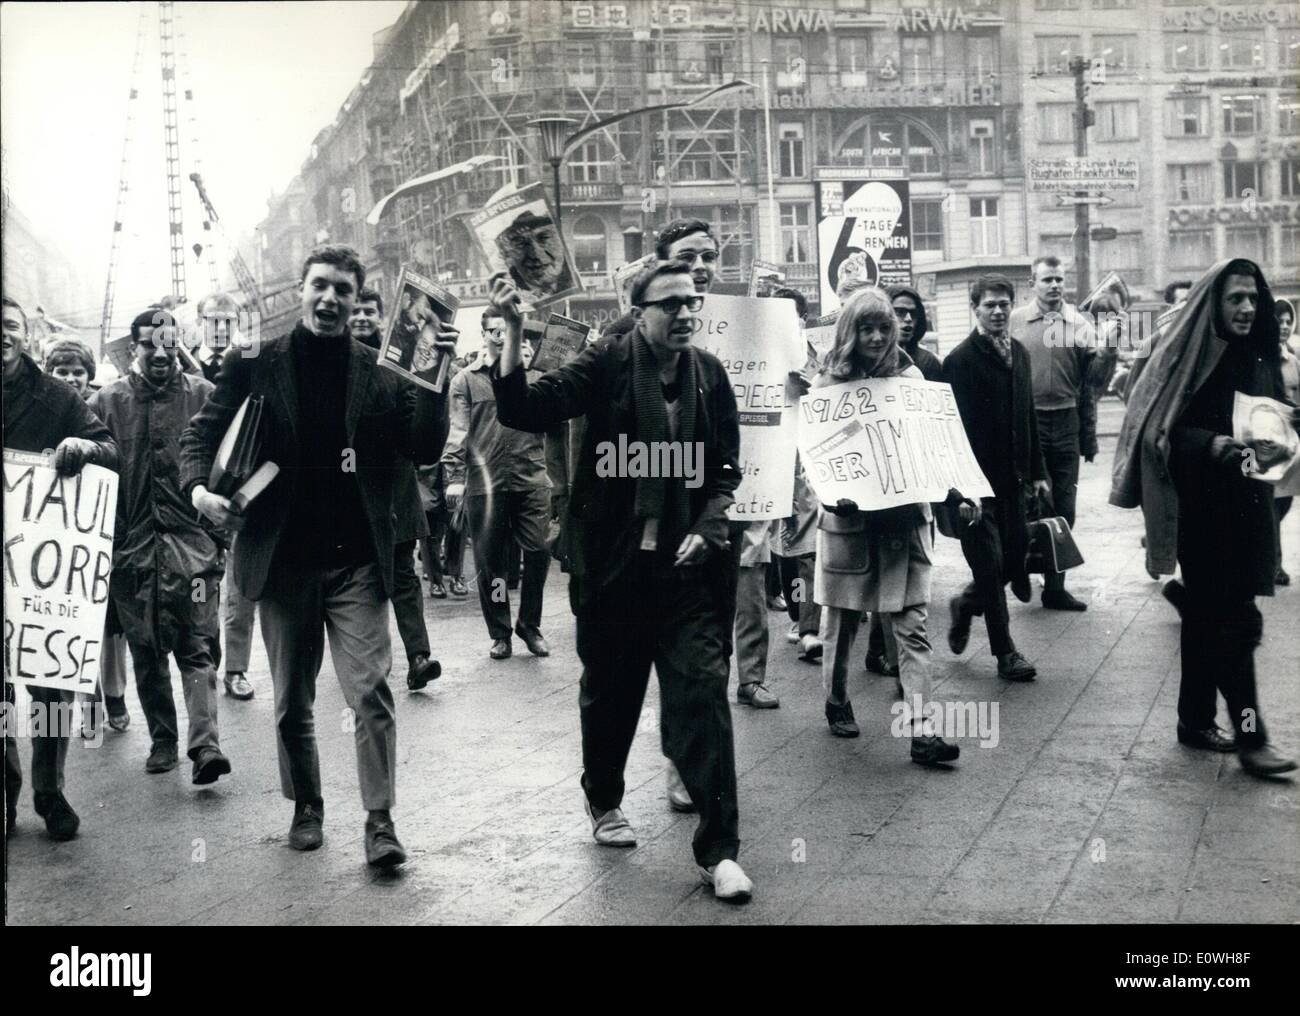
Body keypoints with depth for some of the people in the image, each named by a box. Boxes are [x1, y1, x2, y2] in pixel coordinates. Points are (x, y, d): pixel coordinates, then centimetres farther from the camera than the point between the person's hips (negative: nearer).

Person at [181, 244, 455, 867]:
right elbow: (203, 431, 3)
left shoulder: (380, 371, 1)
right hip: (282, 558, 2)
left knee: (369, 690, -9)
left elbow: (425, 449, -3)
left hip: (356, 561, -1)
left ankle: (380, 818, -1)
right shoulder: (254, 364, 2)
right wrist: (198, 485, -16)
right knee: (292, 700, 13)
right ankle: (305, 806, 30)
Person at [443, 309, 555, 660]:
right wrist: (455, 476, -7)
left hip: (531, 477, 1)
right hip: (485, 482, -1)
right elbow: (458, 431, 1)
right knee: (490, 561, 4)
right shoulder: (467, 380, 7)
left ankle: (529, 624, 15)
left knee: (538, 552, -3)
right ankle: (500, 633, 17)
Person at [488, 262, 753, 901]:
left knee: (702, 693, -6)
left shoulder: (709, 374, 3)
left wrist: (708, 529, -7)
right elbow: (525, 410, -18)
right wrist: (513, 332, -29)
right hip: (612, 562, -1)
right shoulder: (606, 364, -7)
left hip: (685, 565, 1)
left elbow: (728, 470, 9)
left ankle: (718, 848, 0)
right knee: (610, 691, 15)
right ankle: (603, 801, 41)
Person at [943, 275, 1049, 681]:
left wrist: (1037, 471, 14)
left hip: (1012, 479, 7)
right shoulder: (960, 360, -11)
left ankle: (966, 604, 35)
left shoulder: (1018, 353, 12)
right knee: (990, 565, -1)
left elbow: (1028, 416, 17)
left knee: (1014, 558, 8)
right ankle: (1005, 653, 10)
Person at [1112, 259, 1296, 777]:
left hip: (1246, 501, 6)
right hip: (1203, 506, -6)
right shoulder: (1187, 354, -9)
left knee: (1208, 616, 13)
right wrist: (1210, 444, -26)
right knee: (1236, 620, -7)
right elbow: (1162, 429, -11)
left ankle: (1196, 720, 22)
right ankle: (1249, 735, -2)